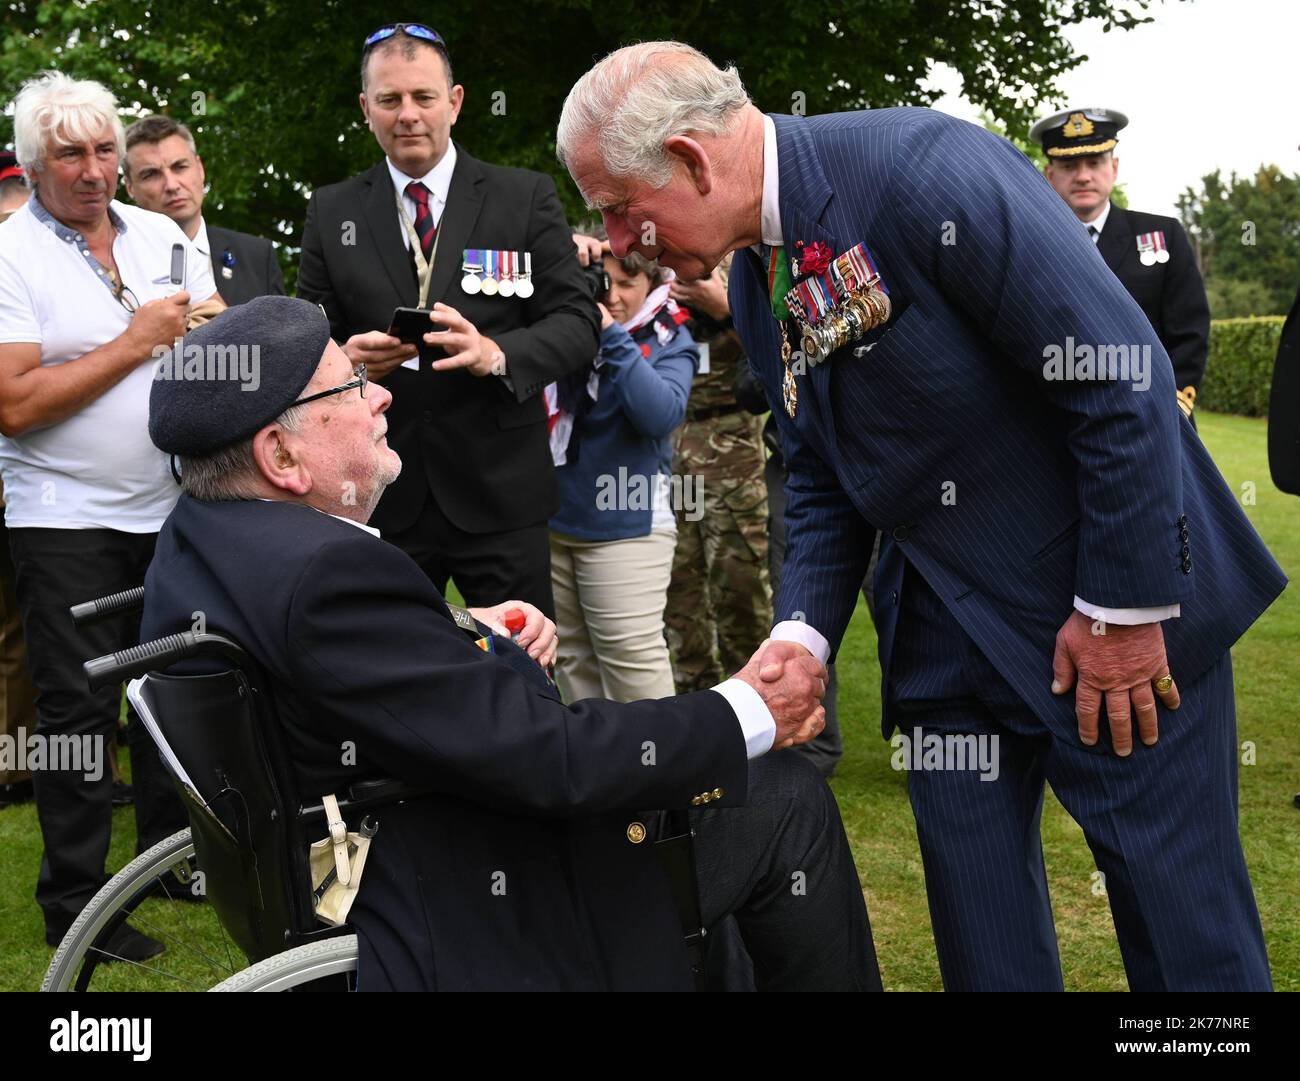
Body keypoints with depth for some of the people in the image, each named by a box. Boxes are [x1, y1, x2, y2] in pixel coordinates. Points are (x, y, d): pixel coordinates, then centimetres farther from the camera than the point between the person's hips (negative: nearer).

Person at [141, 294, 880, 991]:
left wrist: (468, 634, -1)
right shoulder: (328, 574, -31)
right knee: (788, 803, 2)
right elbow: (551, 763, -29)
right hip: (467, 936, -10)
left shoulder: (196, 536, -1)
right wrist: (751, 714, -16)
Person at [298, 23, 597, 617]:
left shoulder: (527, 198, 2)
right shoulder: (331, 212, 8)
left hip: (499, 494, -2)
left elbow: (578, 322, -3)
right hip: (380, 497, 2)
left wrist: (496, 353, -23)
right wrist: (346, 358, -15)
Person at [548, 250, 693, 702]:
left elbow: (662, 414, -18)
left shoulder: (668, 340, -2)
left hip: (626, 526, -4)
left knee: (633, 661, -8)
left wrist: (611, 336, -20)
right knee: (572, 660, 12)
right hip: (552, 518, 4)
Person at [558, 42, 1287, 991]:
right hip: (945, 629, 7)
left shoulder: (924, 167, -23)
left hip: (1118, 616, -7)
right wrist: (804, 631, -4)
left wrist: (1123, 610, -18)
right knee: (978, 919, 11)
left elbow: (1126, 380, -22)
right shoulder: (756, 282, 3)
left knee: (1181, 920, 2)